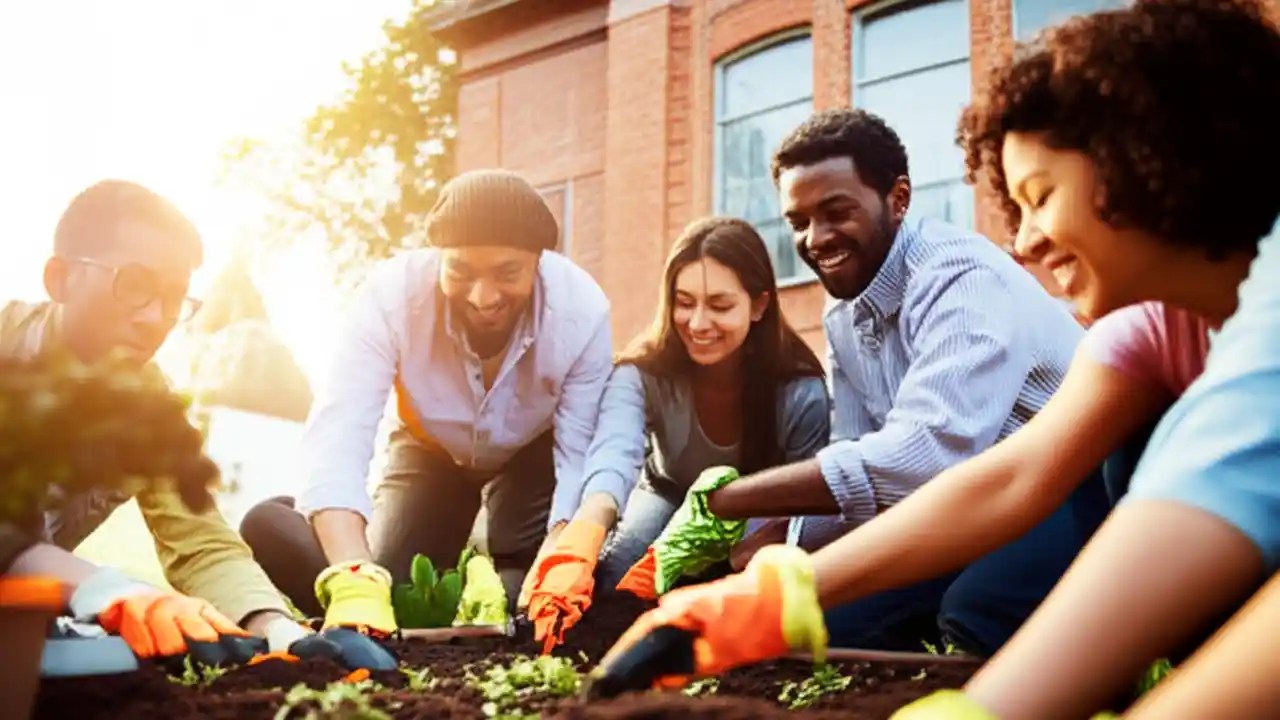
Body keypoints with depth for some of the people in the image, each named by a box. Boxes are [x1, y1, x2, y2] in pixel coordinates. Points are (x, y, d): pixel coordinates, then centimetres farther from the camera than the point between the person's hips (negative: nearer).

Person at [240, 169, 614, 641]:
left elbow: (584, 453, -32)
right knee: (388, 597, -15)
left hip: (532, 456, 0)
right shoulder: (393, 293, -37)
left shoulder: (582, 310, -34)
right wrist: (355, 581, -60)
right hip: (432, 450, 0)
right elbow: (337, 436, -44)